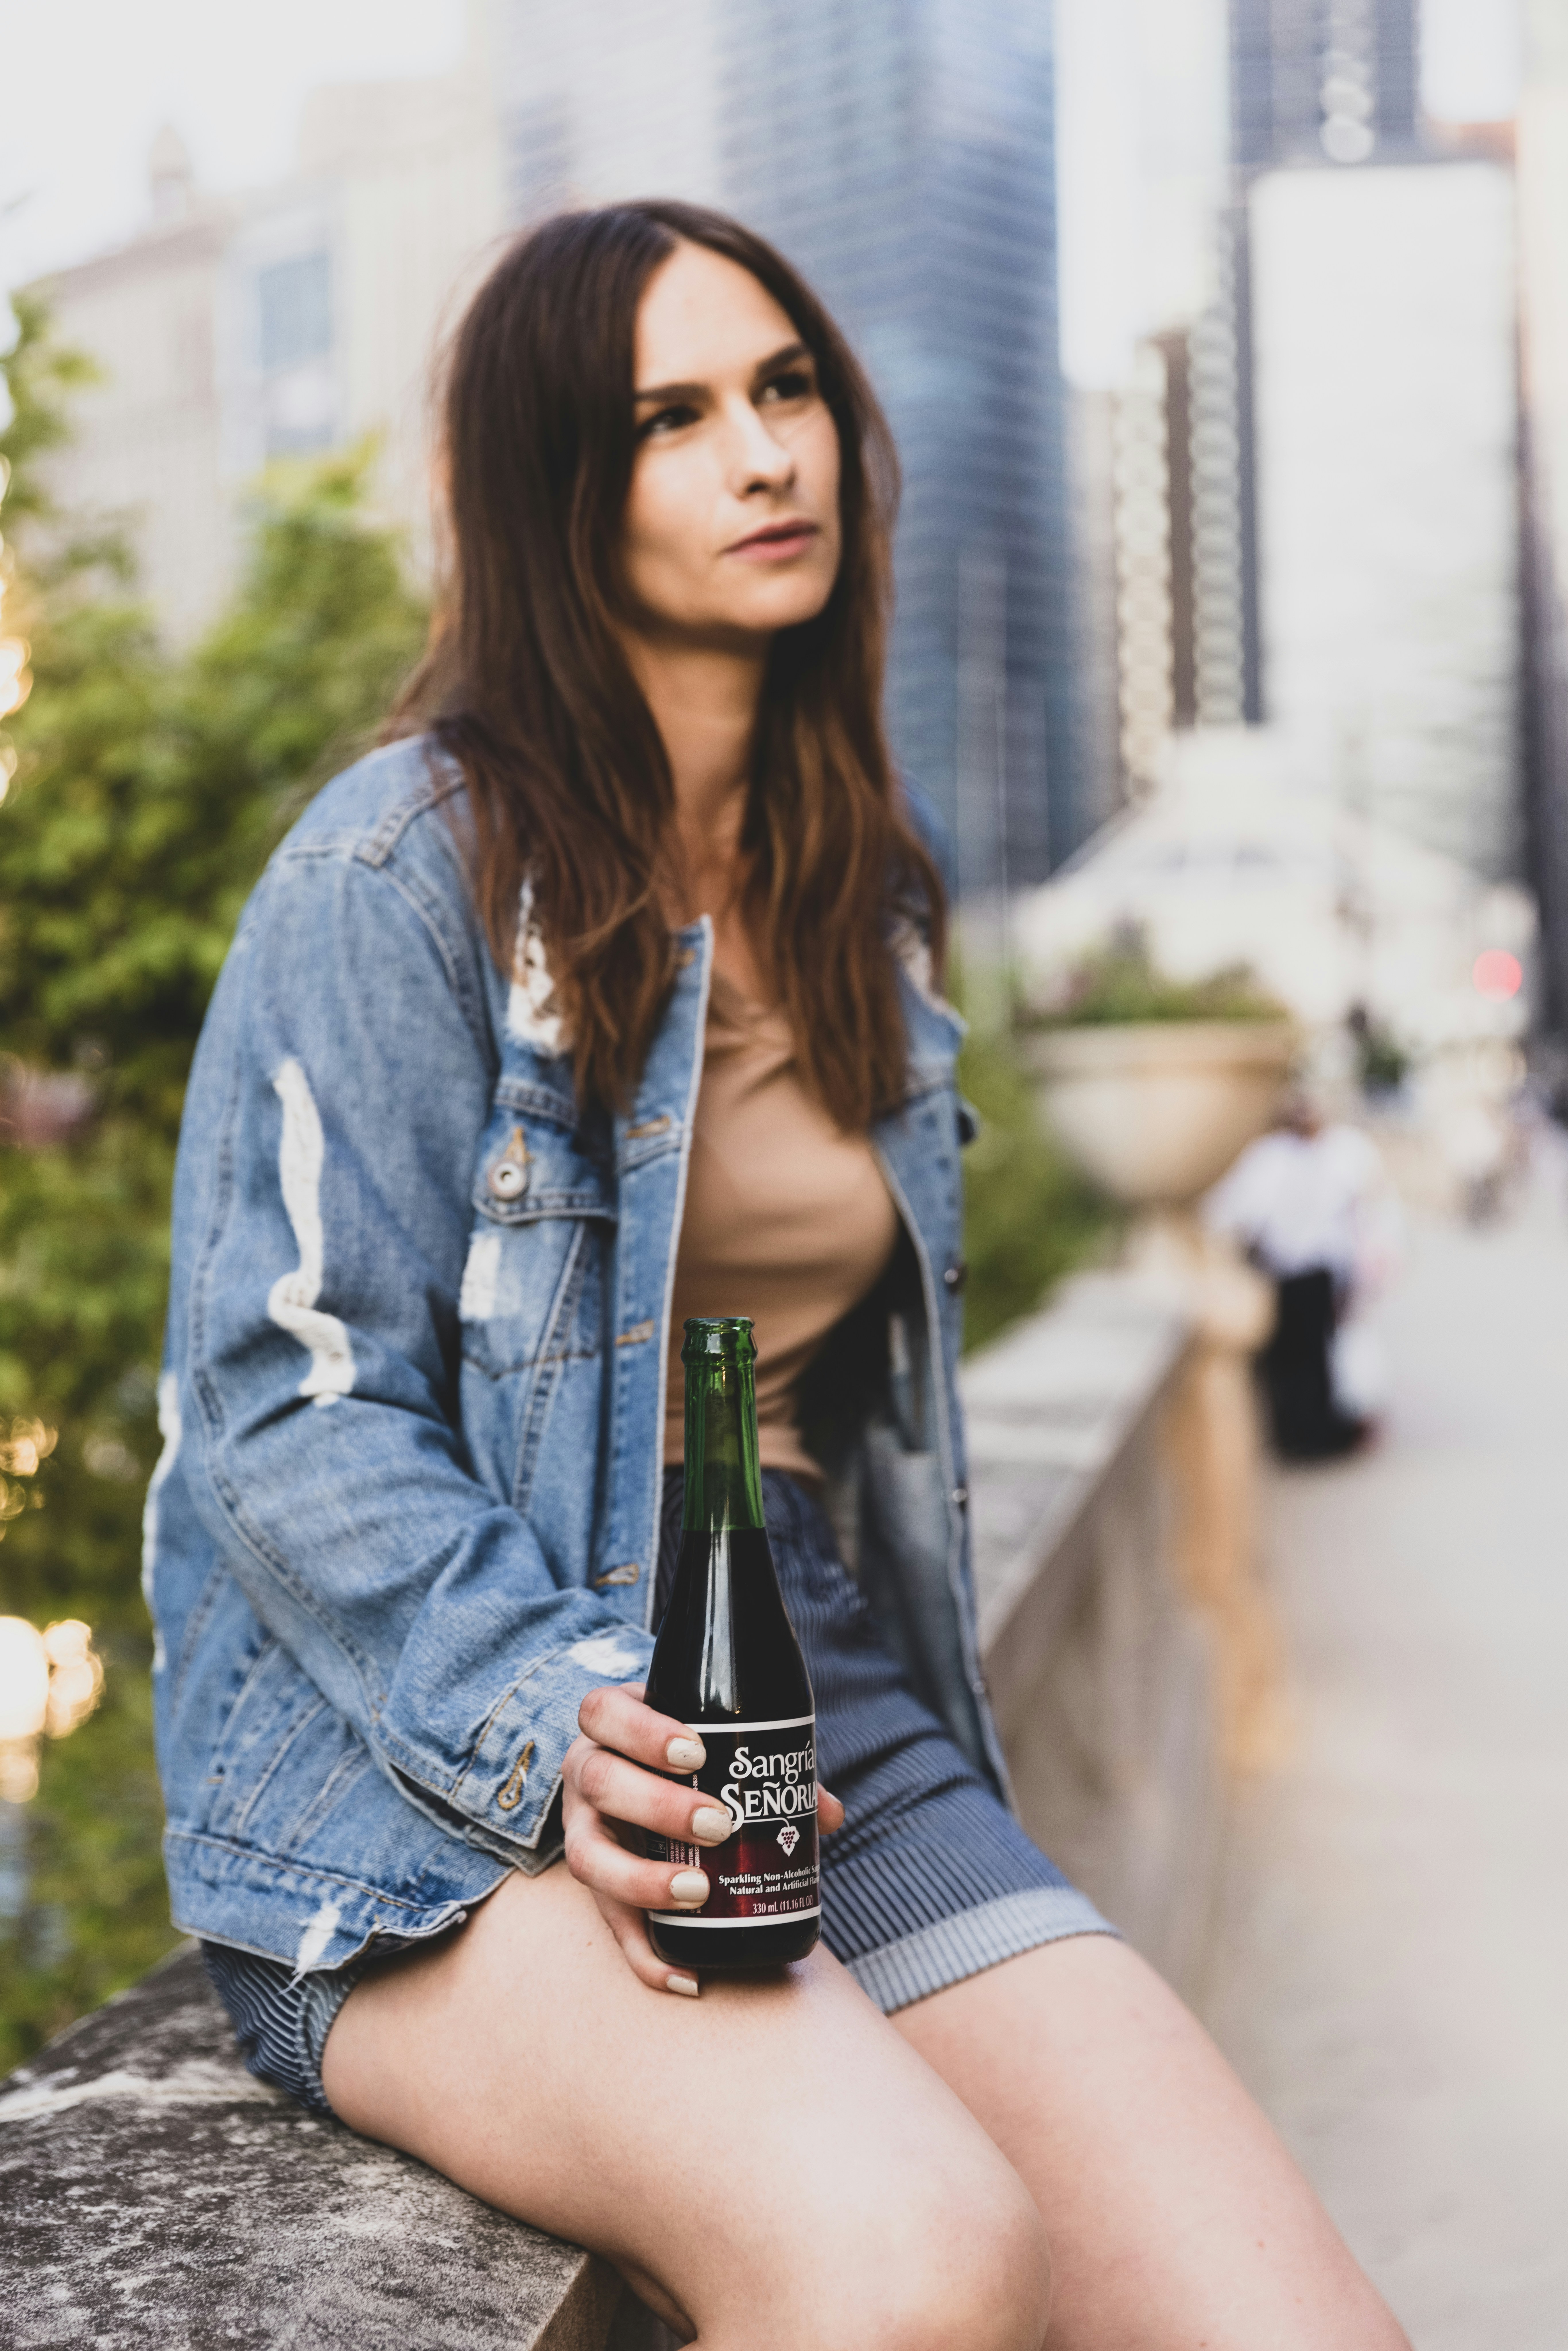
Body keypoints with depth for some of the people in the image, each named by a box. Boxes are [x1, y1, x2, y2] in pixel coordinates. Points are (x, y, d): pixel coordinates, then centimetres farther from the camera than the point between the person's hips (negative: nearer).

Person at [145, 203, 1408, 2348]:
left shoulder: (853, 891, 15)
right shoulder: (409, 867, -7)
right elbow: (294, 1404, -11)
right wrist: (561, 1735, -25)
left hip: (819, 1704, 6)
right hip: (430, 1773, -5)